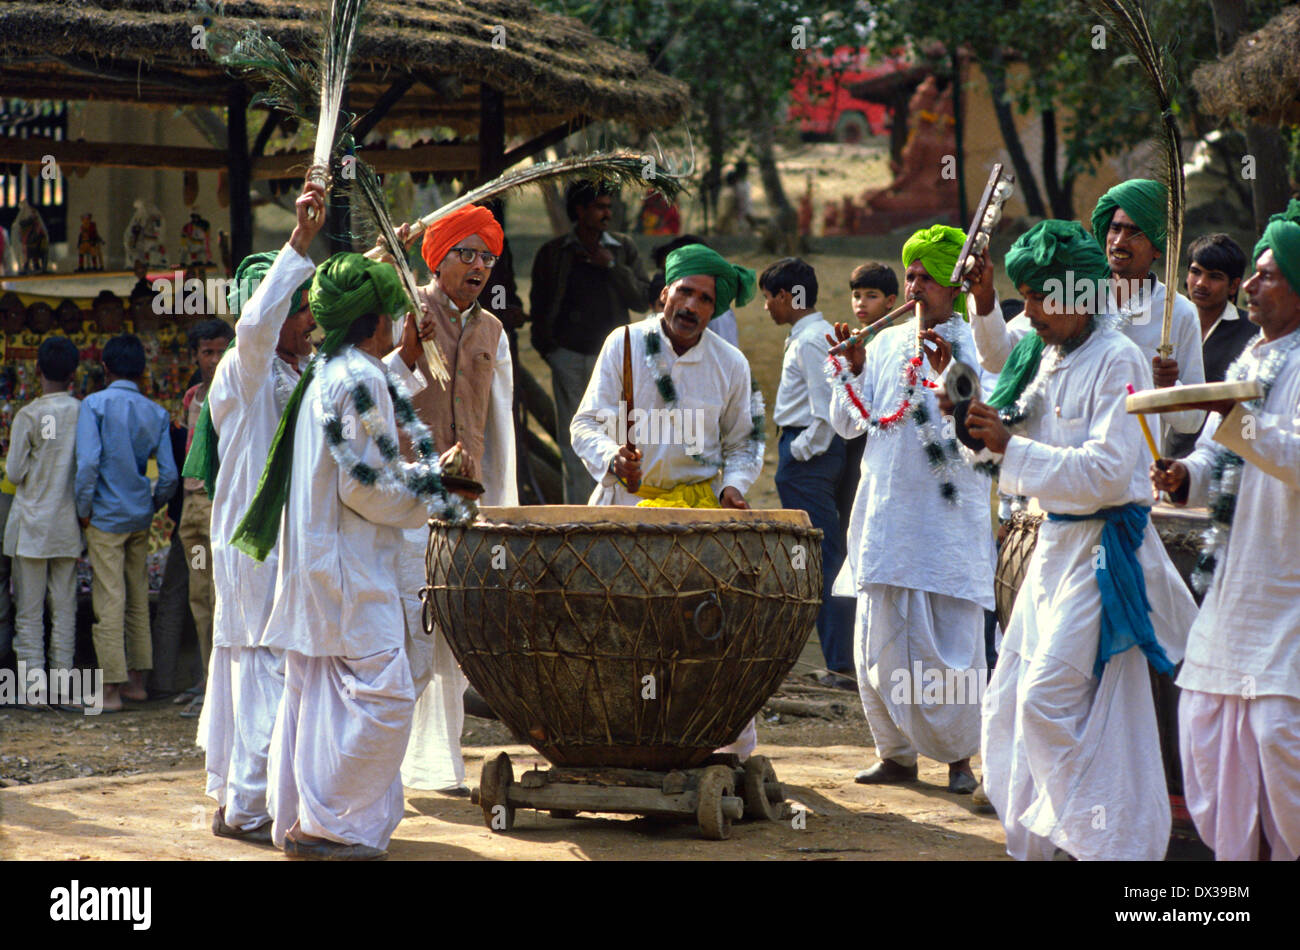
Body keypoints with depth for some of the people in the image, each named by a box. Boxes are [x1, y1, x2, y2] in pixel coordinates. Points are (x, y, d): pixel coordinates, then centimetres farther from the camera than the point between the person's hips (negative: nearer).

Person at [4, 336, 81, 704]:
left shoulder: (29, 416, -11)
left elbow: (14, 472, -8)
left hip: (32, 523, -3)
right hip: (68, 524, 3)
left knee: (30, 610, 2)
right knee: (65, 608, 8)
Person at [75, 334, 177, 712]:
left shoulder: (95, 405, -9)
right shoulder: (156, 413, 4)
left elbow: (88, 461, -19)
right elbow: (169, 473, 0)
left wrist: (84, 509, -8)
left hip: (106, 515, -5)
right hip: (140, 518, 5)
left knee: (109, 602, -5)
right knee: (138, 599, 14)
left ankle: (111, 690, -5)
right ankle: (136, 680, 20)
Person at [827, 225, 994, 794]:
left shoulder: (975, 345, 0)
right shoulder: (886, 345, 13)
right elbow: (848, 423, 12)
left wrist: (949, 375, -26)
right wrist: (854, 370, -3)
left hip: (949, 515, -4)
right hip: (886, 511, 4)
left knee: (951, 643, -5)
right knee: (880, 641, 4)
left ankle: (959, 756, 7)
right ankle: (897, 752, 16)